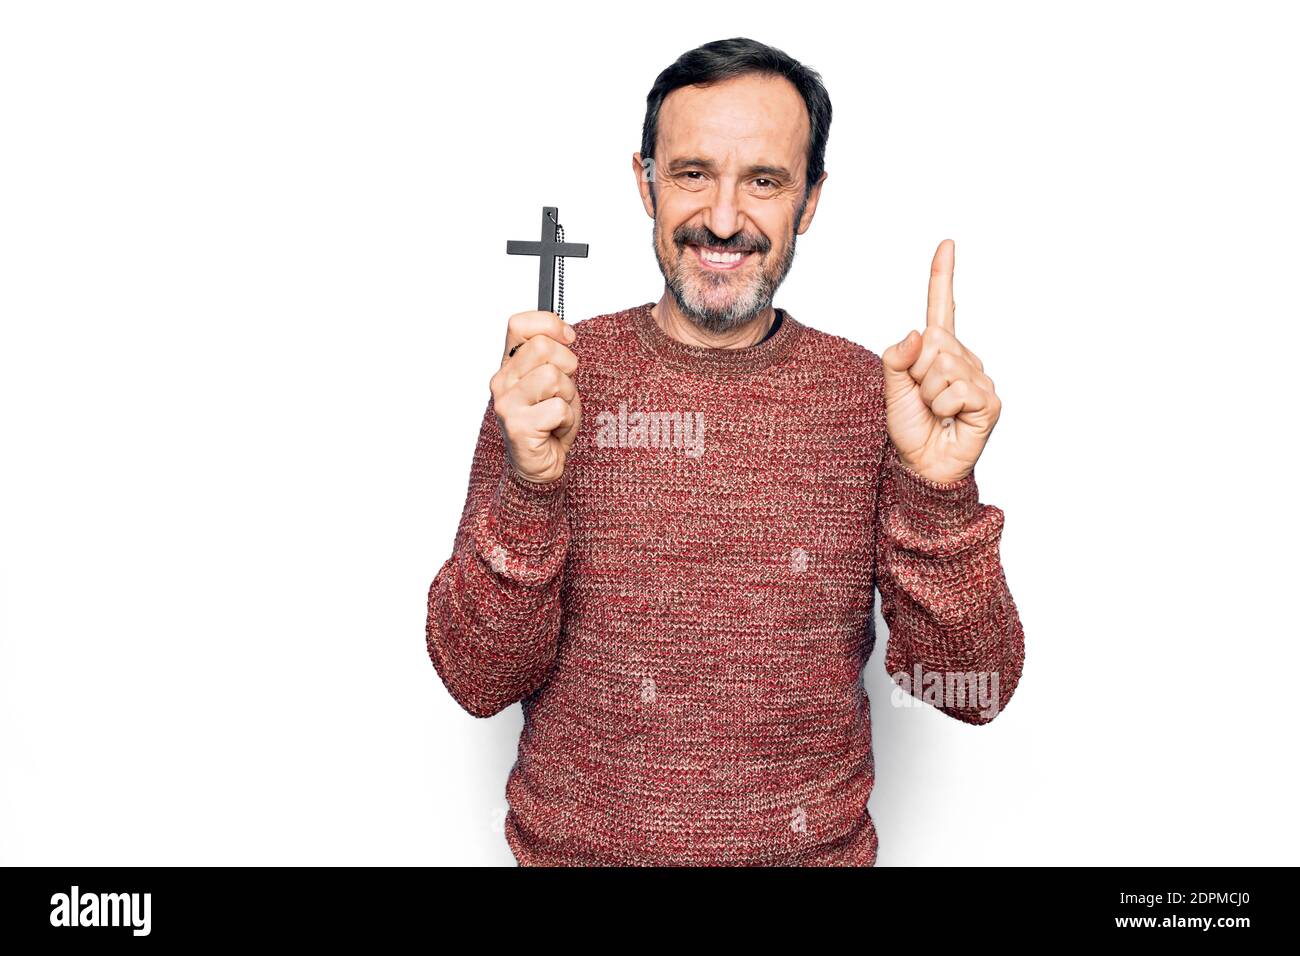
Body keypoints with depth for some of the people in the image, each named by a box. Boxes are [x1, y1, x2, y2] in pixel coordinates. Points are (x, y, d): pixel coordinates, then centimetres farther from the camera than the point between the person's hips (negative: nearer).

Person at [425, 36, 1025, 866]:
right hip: (573, 847, 0)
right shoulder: (549, 377, -10)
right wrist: (529, 485, -28)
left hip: (816, 849, 1)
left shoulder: (873, 394, -9)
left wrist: (939, 493, -27)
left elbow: (973, 692, -11)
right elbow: (479, 680, -12)